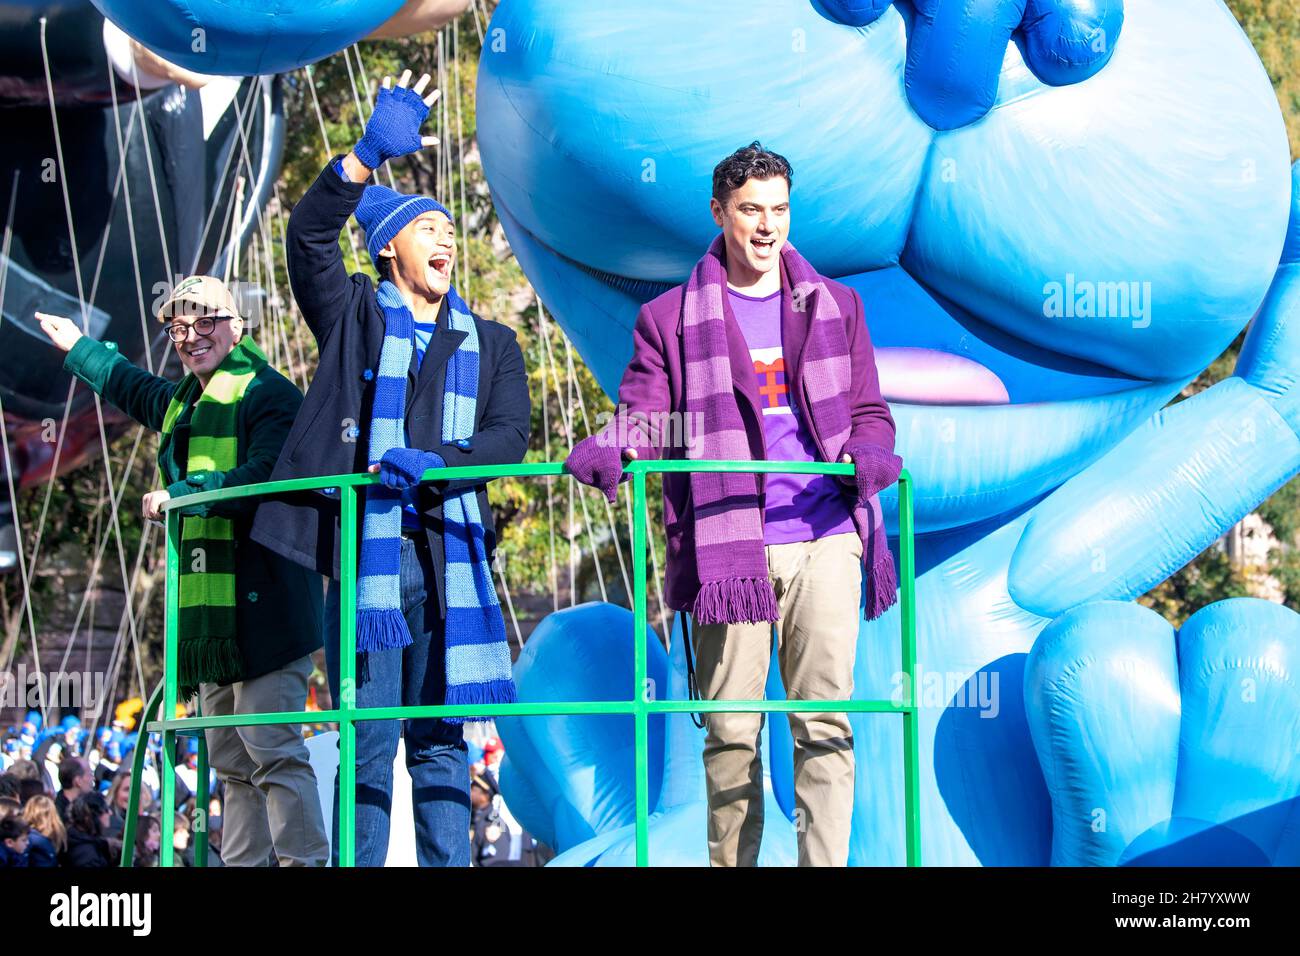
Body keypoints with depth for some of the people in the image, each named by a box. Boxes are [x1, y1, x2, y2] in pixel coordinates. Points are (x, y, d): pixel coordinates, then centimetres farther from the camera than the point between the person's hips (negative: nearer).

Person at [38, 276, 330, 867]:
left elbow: (265, 481, -23)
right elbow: (131, 386, 45)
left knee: (272, 751, -15)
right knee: (232, 763, 9)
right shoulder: (181, 403, 21)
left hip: (259, 609, -9)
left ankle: (304, 860, -16)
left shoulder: (265, 394, -8)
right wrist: (77, 349, 57)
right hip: (206, 614, 9)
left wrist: (179, 497, -16)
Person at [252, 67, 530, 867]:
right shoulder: (355, 315, 13)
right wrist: (371, 156, -18)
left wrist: (435, 463, -13)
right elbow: (309, 231, -4)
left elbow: (510, 435, 5)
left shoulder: (490, 343, 20)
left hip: (451, 552, 2)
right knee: (368, 740, -4)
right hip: (366, 546, -2)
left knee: (442, 741, 2)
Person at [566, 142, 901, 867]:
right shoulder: (671, 319, 11)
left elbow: (869, 411, 17)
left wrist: (868, 451, -7)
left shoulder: (835, 306, 17)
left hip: (825, 540, 1)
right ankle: (730, 862, 8)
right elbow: (645, 417, 3)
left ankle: (825, 864, -7)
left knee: (825, 719, -6)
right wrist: (608, 448, -20)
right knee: (731, 727, 0)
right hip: (729, 545, -1)